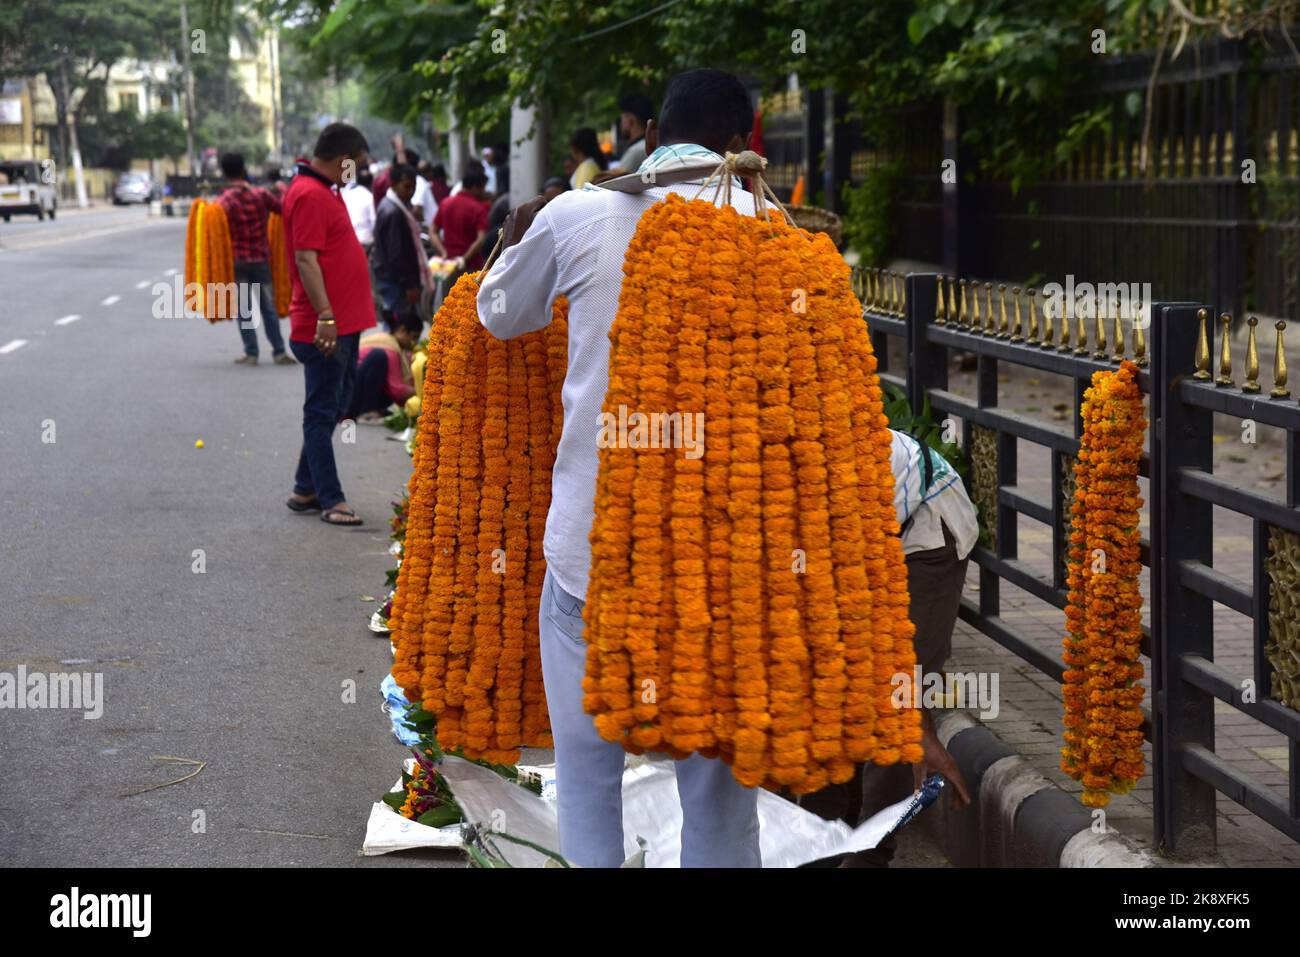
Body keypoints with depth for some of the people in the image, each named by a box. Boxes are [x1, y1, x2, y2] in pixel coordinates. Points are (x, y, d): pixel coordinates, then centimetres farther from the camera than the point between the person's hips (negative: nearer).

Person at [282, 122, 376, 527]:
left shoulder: (324, 190, 16)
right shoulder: (309, 194, -16)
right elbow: (305, 259, -23)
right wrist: (325, 316, -27)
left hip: (343, 323, 10)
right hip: (325, 326, -10)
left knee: (332, 408, 16)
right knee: (323, 413, -4)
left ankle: (306, 490, 23)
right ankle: (330, 500, 0)